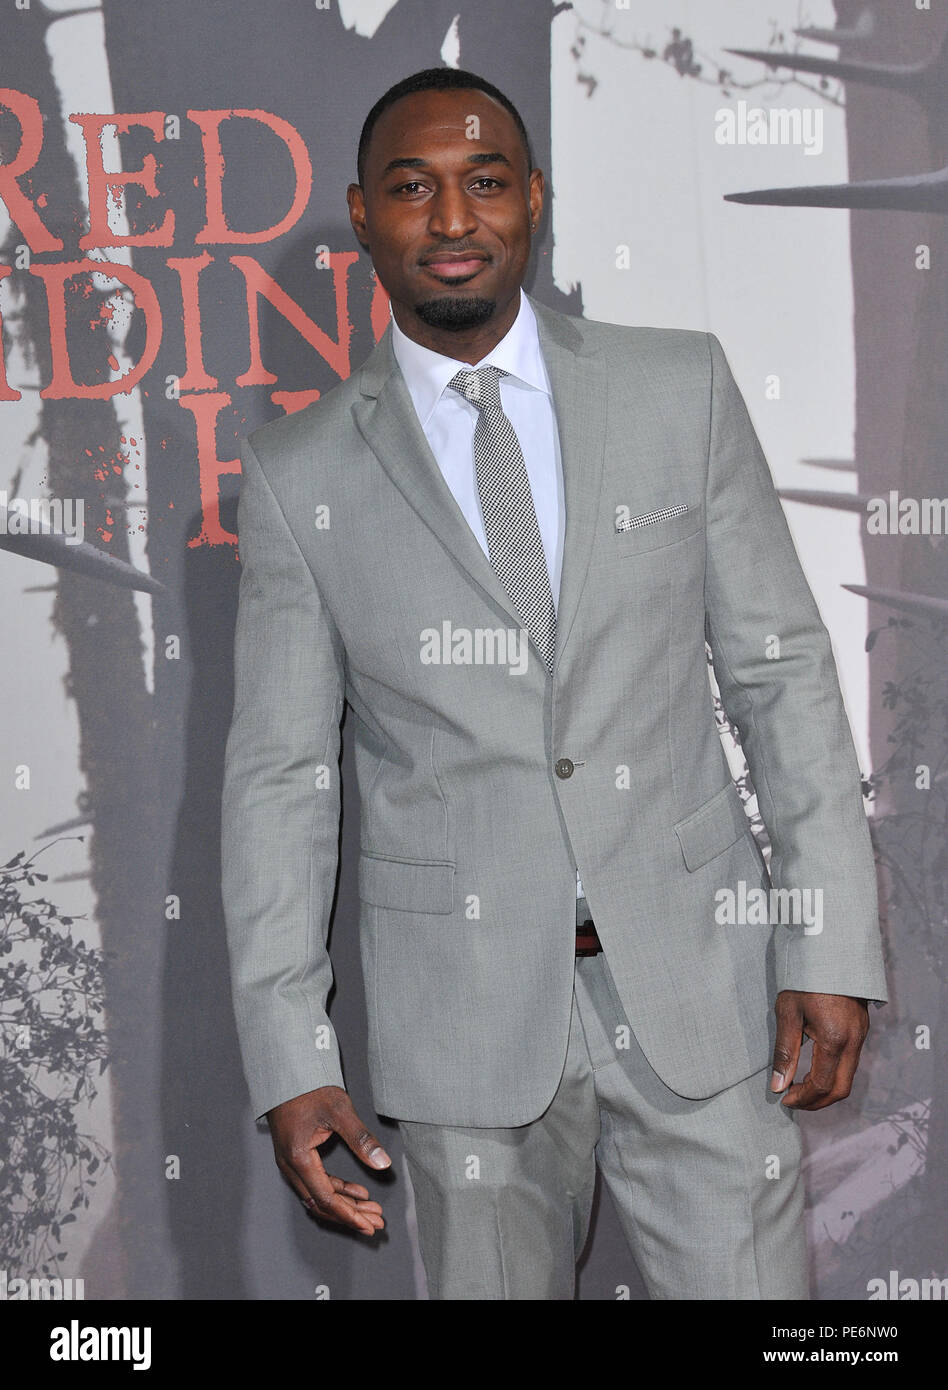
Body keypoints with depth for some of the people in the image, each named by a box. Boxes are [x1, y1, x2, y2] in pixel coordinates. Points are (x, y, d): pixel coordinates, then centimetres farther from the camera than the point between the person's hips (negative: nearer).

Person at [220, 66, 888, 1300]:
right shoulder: (299, 475, 1)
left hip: (694, 973, 0)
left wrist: (832, 945, -3)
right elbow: (281, 775, 2)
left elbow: (782, 669, 3)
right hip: (469, 1010, 0)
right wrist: (290, 1057, -3)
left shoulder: (681, 389, 2)